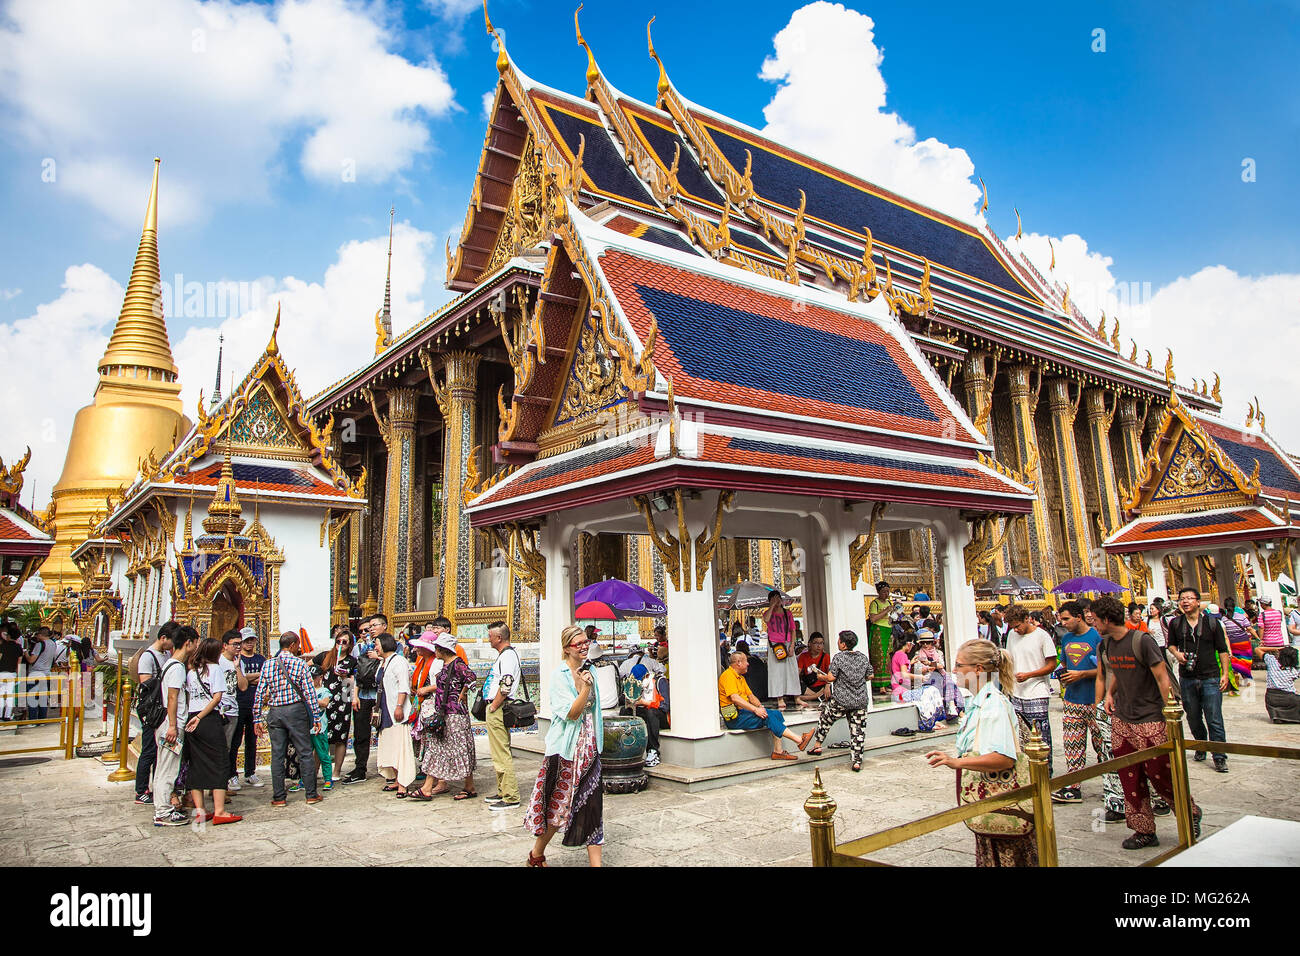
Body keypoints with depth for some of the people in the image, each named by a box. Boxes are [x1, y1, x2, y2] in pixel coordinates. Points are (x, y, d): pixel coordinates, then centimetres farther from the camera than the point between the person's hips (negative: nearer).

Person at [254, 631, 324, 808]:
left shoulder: (267, 664, 4)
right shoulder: (300, 664, -6)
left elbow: (259, 694, 3)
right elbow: (309, 692, -8)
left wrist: (257, 718, 9)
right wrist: (316, 717, -5)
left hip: (275, 713, 3)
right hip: (296, 710, -3)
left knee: (277, 755, 9)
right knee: (306, 753, 5)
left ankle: (278, 797, 12)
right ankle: (311, 794, 9)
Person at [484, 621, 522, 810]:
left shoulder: (508, 655, -15)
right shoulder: (504, 655, 18)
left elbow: (506, 686, -23)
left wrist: (493, 706, -16)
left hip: (499, 709, -11)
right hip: (495, 709, 11)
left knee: (502, 754, -8)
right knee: (499, 753, 17)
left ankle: (511, 797, -5)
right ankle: (503, 792, 25)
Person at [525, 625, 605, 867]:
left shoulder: (589, 670, 7)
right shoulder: (559, 675, -12)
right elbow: (571, 713, -17)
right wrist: (586, 688, -29)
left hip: (589, 746, 5)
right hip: (566, 746, -5)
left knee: (592, 804, 3)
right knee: (559, 802, 5)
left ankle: (595, 862, 8)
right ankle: (537, 853, 28)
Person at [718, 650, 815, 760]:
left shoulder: (740, 677, 22)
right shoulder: (728, 676, -11)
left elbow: (750, 695, 21)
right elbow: (735, 698, -23)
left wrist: (760, 707, 2)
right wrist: (755, 709, -25)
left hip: (743, 711, 10)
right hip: (734, 718, -10)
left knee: (776, 713, -5)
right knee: (768, 717, -24)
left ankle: (778, 751, -11)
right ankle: (800, 740, -23)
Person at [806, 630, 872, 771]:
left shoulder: (838, 657, -12)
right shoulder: (863, 657, 3)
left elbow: (831, 677, -15)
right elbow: (870, 676, 11)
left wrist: (822, 677, 5)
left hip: (841, 700, -4)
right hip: (861, 700, 4)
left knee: (825, 718, 19)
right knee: (858, 730, 8)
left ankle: (817, 745, 25)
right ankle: (857, 762, 8)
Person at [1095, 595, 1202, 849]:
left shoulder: (1142, 641, -15)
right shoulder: (1106, 644, 7)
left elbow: (1163, 680, -13)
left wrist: (1170, 718, -14)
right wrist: (1110, 693, 8)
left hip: (1149, 721, -7)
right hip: (1121, 721, 7)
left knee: (1161, 775, -1)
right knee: (1130, 779, 8)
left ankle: (1190, 814, 26)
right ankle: (1145, 831, 18)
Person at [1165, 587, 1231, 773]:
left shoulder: (1212, 622, -2)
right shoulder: (1175, 623, 4)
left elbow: (1223, 650, 2)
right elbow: (1171, 644, 17)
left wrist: (1225, 674, -4)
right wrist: (1177, 653, -5)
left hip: (1210, 677, -2)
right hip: (1187, 679, 3)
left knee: (1214, 720, -4)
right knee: (1193, 718, 12)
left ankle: (1219, 757, 4)